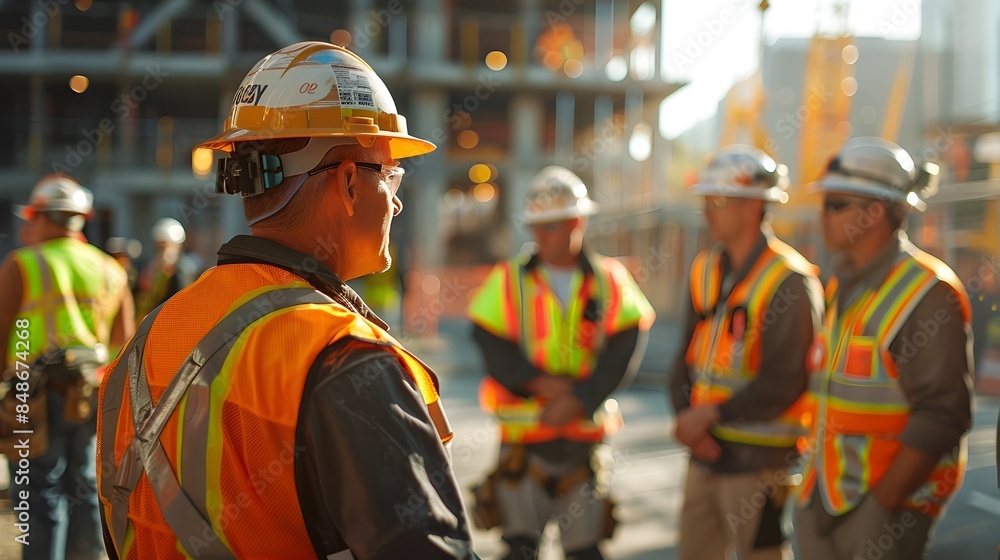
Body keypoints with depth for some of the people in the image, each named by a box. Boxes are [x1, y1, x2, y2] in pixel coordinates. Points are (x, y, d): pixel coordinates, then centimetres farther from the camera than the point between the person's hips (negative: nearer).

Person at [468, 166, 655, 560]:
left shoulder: (610, 281, 3)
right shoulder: (508, 280, 1)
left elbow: (625, 350, -7)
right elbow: (495, 353, -7)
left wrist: (580, 399, -18)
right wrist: (549, 385, -18)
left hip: (585, 436, 1)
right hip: (523, 438, -1)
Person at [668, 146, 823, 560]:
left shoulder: (789, 281, -15)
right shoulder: (705, 269, 9)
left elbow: (783, 383, -20)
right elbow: (687, 356, 9)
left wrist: (710, 415, -15)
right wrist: (685, 416, -8)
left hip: (761, 460, -7)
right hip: (706, 452, 7)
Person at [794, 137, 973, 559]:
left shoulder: (927, 294, -14)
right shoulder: (841, 285, 11)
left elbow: (942, 415, -19)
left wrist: (883, 501, -19)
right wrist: (812, 474, 14)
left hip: (890, 497, -7)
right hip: (824, 492, 7)